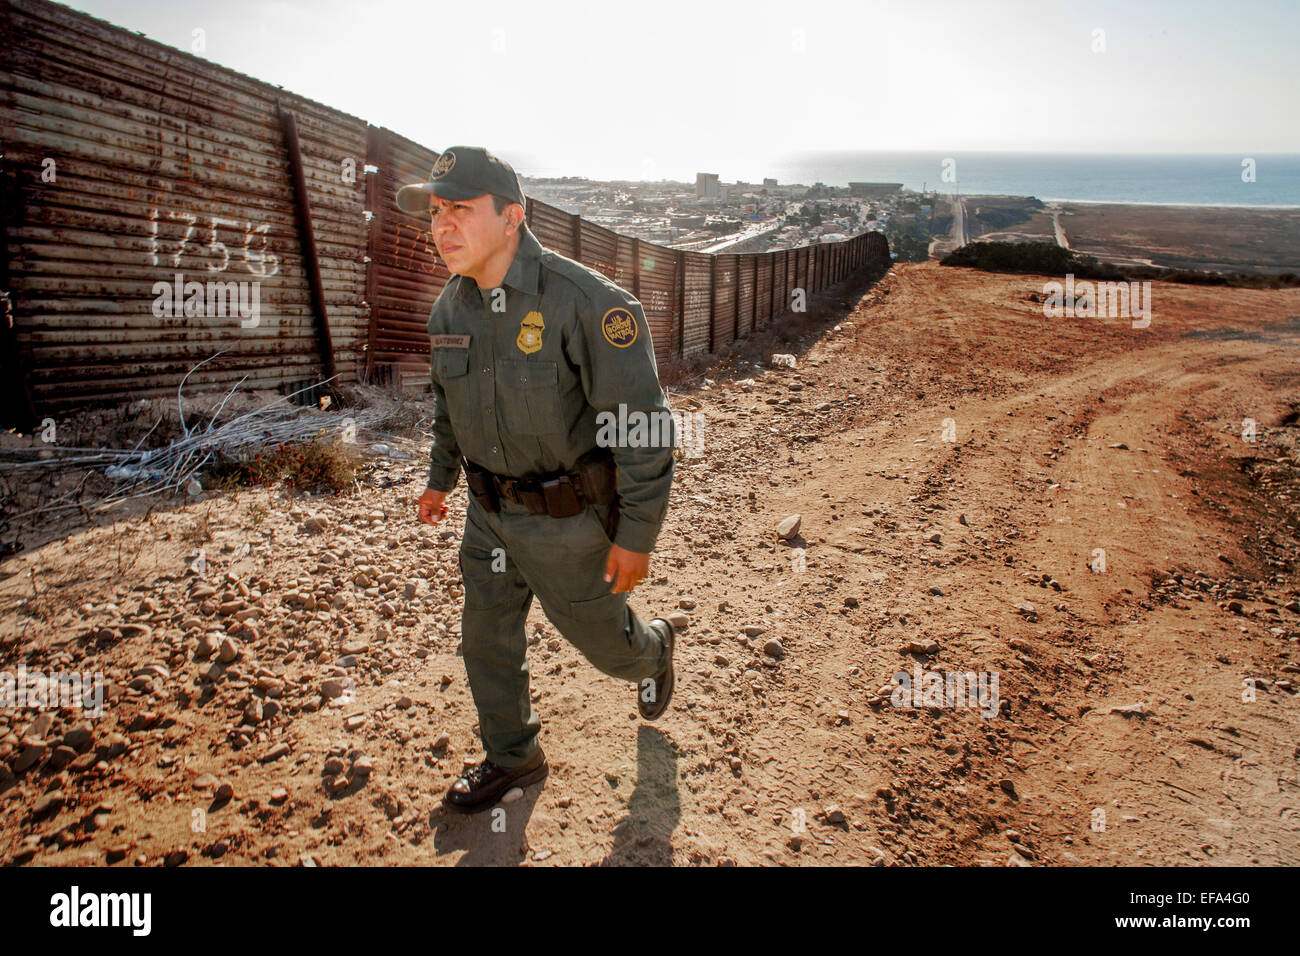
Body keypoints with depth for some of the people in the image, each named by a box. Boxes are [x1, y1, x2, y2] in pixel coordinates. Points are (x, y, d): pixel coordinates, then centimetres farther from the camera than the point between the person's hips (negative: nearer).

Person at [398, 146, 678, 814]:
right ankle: (511, 759, 39)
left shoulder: (586, 302, -25)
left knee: (601, 639, 15)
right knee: (486, 640, 15)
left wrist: (636, 536, -19)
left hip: (569, 519, -6)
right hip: (491, 514, 6)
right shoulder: (450, 309, -2)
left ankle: (653, 649, 51)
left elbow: (641, 423, -21)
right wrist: (440, 479, 25)